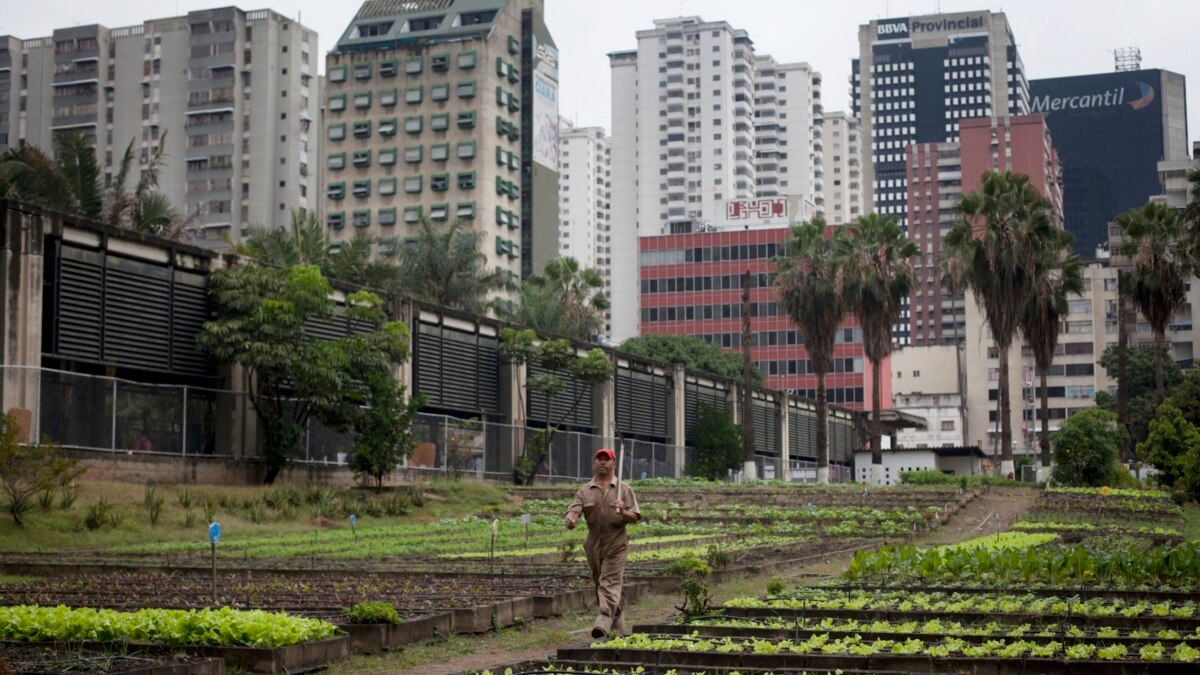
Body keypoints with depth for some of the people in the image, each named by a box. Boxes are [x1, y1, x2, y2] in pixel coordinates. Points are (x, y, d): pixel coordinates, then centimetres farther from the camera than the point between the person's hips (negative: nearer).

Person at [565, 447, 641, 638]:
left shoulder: (624, 489, 5)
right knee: (599, 584, 11)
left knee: (610, 583, -16)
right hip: (594, 544, 4)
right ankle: (617, 620, 27)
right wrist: (571, 519, -27)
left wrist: (623, 512, -20)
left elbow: (635, 517, 2)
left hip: (616, 544, -4)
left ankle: (604, 621, -26)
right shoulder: (585, 491, 9)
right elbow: (574, 510, -4)